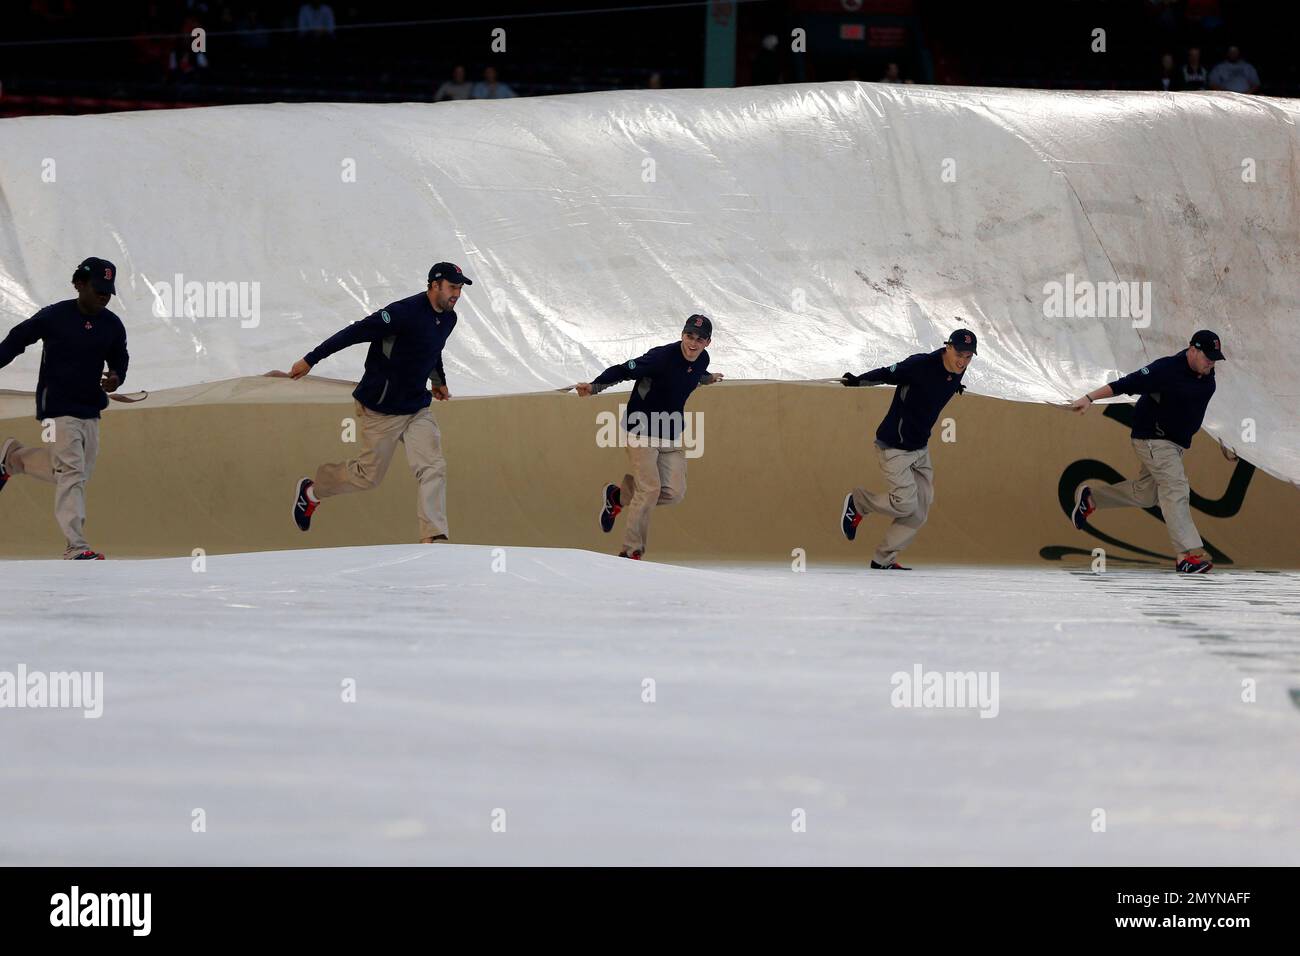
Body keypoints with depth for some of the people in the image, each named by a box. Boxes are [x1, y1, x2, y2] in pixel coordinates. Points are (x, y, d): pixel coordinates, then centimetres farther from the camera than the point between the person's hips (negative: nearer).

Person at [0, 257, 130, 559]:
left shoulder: (112, 325, 4)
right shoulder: (54, 316, -11)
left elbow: (119, 359, 17)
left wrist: (116, 378, -5)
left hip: (91, 410, 7)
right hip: (58, 407, -7)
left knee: (80, 471, 14)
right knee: (72, 472, -16)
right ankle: (76, 546, -15)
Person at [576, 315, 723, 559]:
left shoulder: (702, 360, 0)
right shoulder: (662, 357, -22)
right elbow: (624, 370, -22)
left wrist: (706, 379, 46)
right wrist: (595, 386, -34)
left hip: (672, 437, 7)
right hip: (641, 432, -7)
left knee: (674, 493, -5)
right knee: (649, 490, -15)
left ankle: (618, 496, 20)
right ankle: (631, 552, -5)